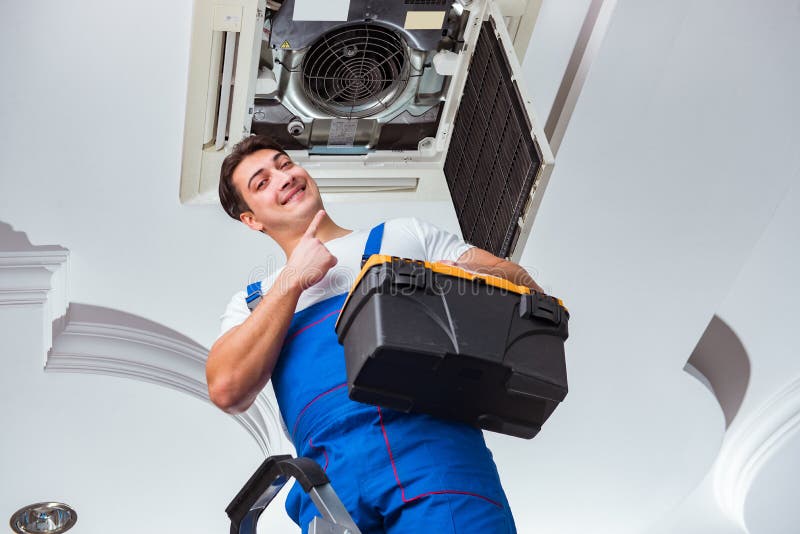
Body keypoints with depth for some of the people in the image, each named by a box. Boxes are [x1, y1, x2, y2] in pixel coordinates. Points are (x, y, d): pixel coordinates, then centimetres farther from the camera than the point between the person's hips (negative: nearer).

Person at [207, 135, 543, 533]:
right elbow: (227, 389, 5)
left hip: (434, 440, -1)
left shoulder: (404, 235, 25)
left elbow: (523, 287, 16)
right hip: (332, 467, 1)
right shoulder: (252, 301, 26)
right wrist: (292, 280, 6)